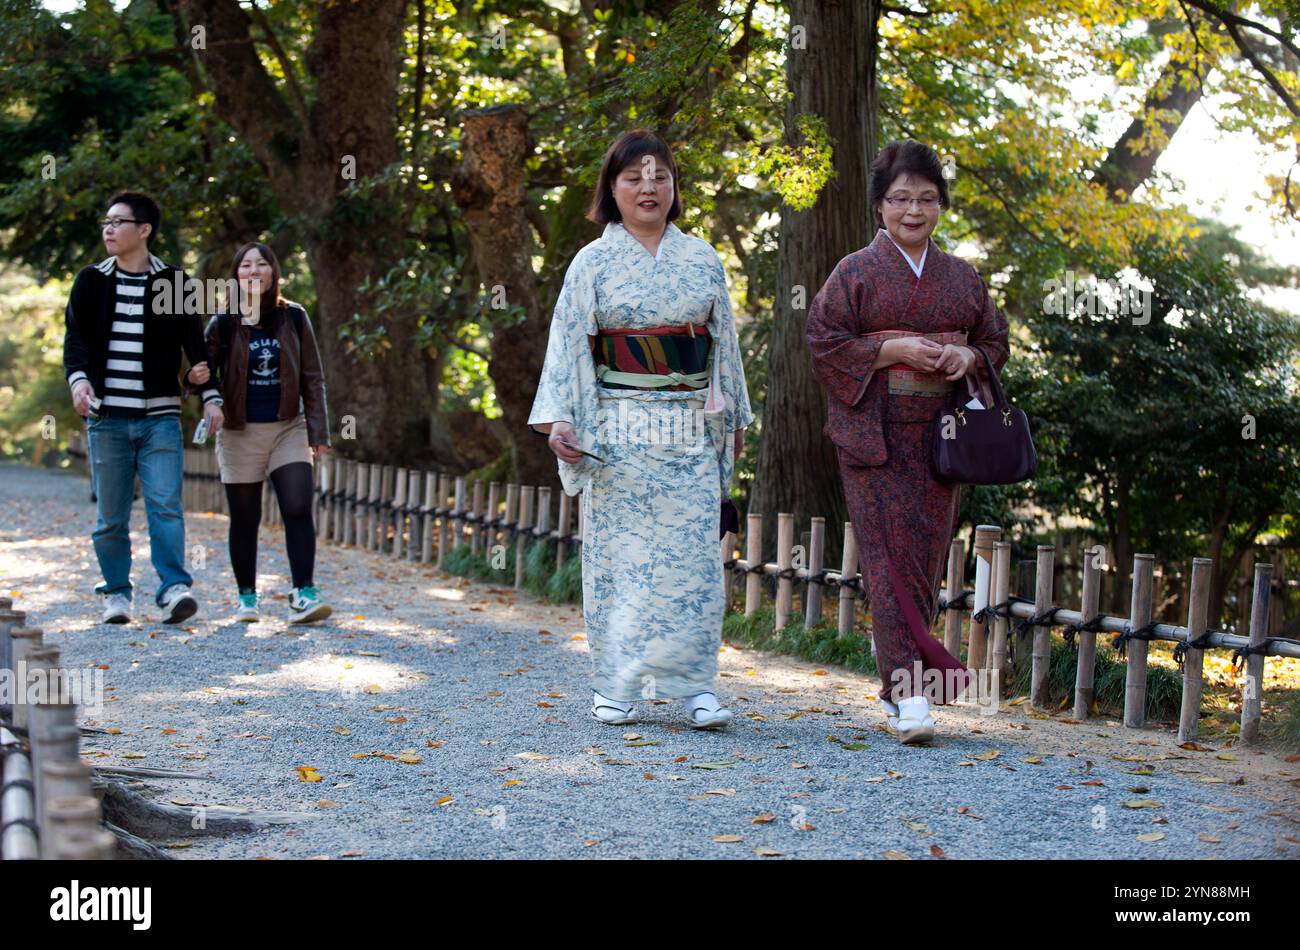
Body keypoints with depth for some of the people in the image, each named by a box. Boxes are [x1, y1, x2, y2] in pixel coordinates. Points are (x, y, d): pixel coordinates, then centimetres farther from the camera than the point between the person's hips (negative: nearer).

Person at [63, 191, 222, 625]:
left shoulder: (175, 282, 6)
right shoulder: (91, 281, 8)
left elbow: (194, 343, 7)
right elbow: (75, 339, 1)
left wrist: (209, 396, -6)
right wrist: (79, 379, -19)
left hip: (160, 416, -1)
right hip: (107, 416, 1)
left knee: (166, 505, -12)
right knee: (110, 514, 5)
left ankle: (174, 588, -14)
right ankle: (116, 594, 13)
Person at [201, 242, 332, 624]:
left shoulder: (293, 319, 4)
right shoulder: (222, 325, 0)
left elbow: (312, 378, 6)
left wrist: (318, 429, 0)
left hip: (288, 428, 1)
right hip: (240, 433, 0)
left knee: (298, 510, -13)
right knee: (244, 520, 5)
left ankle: (303, 594, -14)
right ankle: (247, 597, 16)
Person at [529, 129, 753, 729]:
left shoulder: (702, 260, 10)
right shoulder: (593, 263, 3)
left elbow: (724, 341, 16)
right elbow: (567, 344, -1)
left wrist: (733, 416, 17)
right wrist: (558, 419, -12)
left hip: (692, 430, 2)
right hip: (620, 431, -2)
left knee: (693, 553, -4)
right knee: (618, 551, -1)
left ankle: (693, 685, 0)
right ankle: (614, 687, 7)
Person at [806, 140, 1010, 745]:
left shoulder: (962, 279, 12)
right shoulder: (855, 274, 0)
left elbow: (996, 340, 18)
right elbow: (824, 343, -4)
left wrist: (968, 357, -5)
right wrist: (893, 351, -15)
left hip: (940, 436, 4)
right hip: (875, 436, -4)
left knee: (925, 555, 5)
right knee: (892, 555, -12)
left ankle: (899, 691, 16)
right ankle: (910, 690, -14)